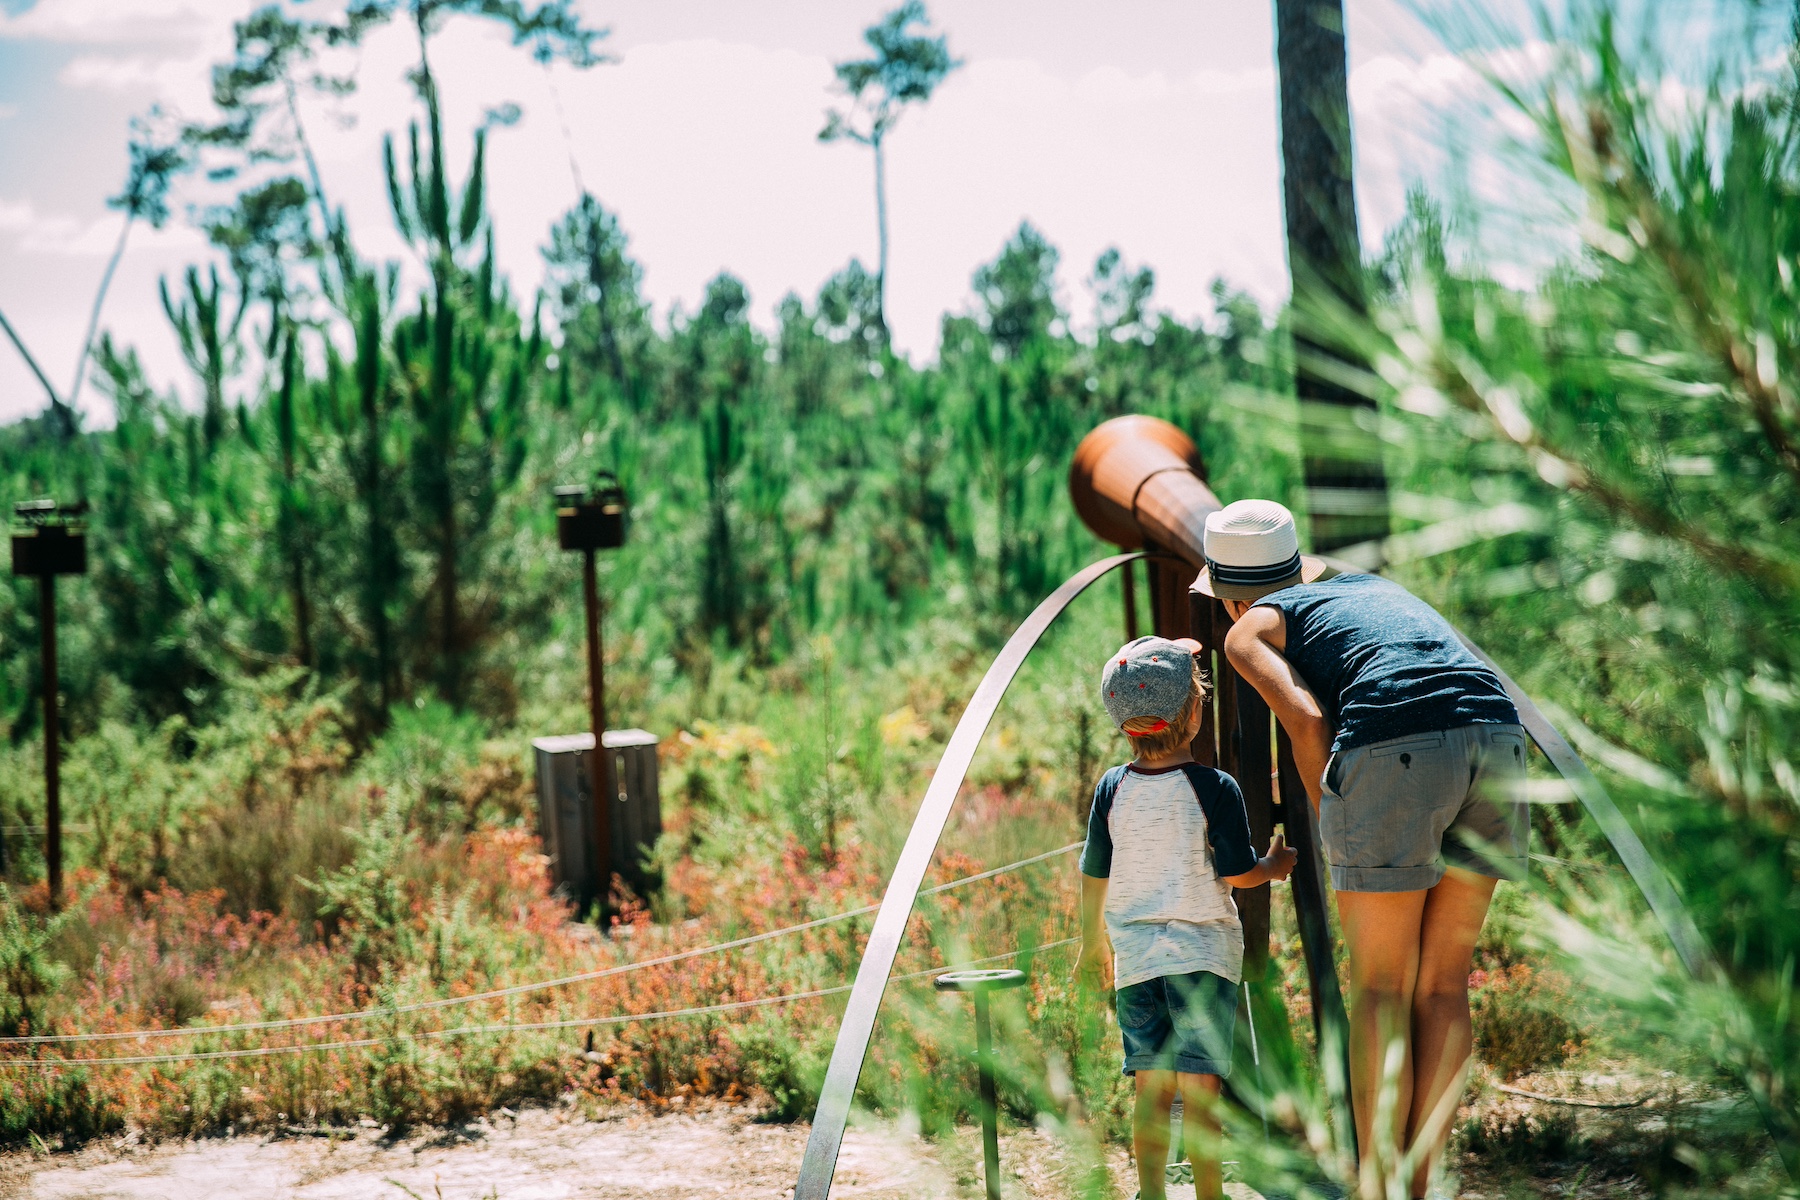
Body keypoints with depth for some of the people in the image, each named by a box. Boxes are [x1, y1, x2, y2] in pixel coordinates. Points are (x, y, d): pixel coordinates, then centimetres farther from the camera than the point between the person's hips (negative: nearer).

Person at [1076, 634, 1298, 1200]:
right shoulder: (1214, 788, -12)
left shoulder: (1112, 788, 0)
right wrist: (1275, 866, 14)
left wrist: (1092, 946, 20)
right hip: (1203, 951, -4)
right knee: (1200, 1087, 1)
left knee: (1152, 1088, 9)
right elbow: (1237, 873, -8)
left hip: (1135, 955, 4)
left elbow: (1094, 877, 7)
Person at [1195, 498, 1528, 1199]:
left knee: (1381, 988, 4)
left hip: (1394, 747, -5)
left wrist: (1332, 847, 8)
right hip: (1497, 738, 6)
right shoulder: (1374, 585, 34)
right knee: (1443, 984, 12)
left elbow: (1306, 720, 3)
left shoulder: (1252, 627, 17)